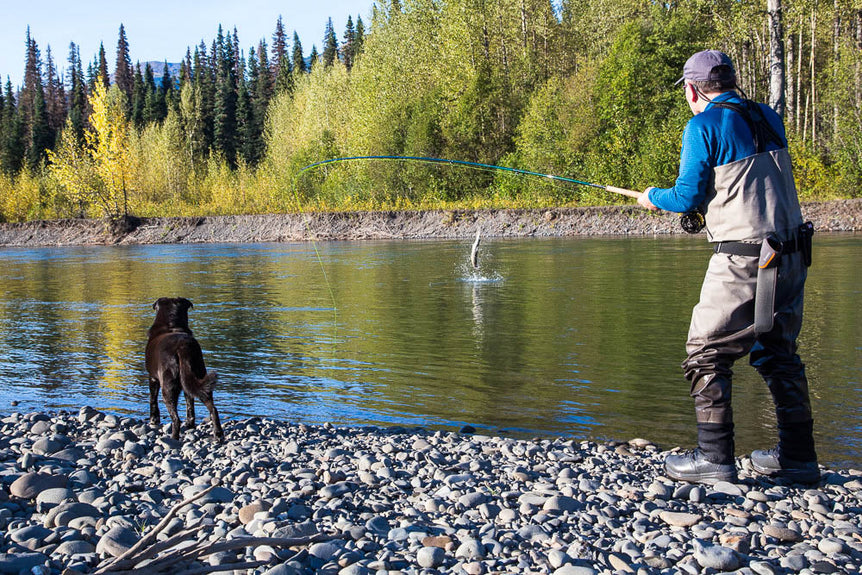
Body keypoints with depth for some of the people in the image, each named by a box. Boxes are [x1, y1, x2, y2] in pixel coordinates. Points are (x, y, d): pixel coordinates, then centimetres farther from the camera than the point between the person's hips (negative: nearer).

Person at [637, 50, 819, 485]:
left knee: (707, 354, 2)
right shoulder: (767, 119, 13)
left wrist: (653, 198, 12)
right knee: (778, 351, 17)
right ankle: (797, 456, 20)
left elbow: (687, 198, -8)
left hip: (743, 259, -7)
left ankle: (714, 457, 0)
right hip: (792, 253, 8)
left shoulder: (703, 126, -8)